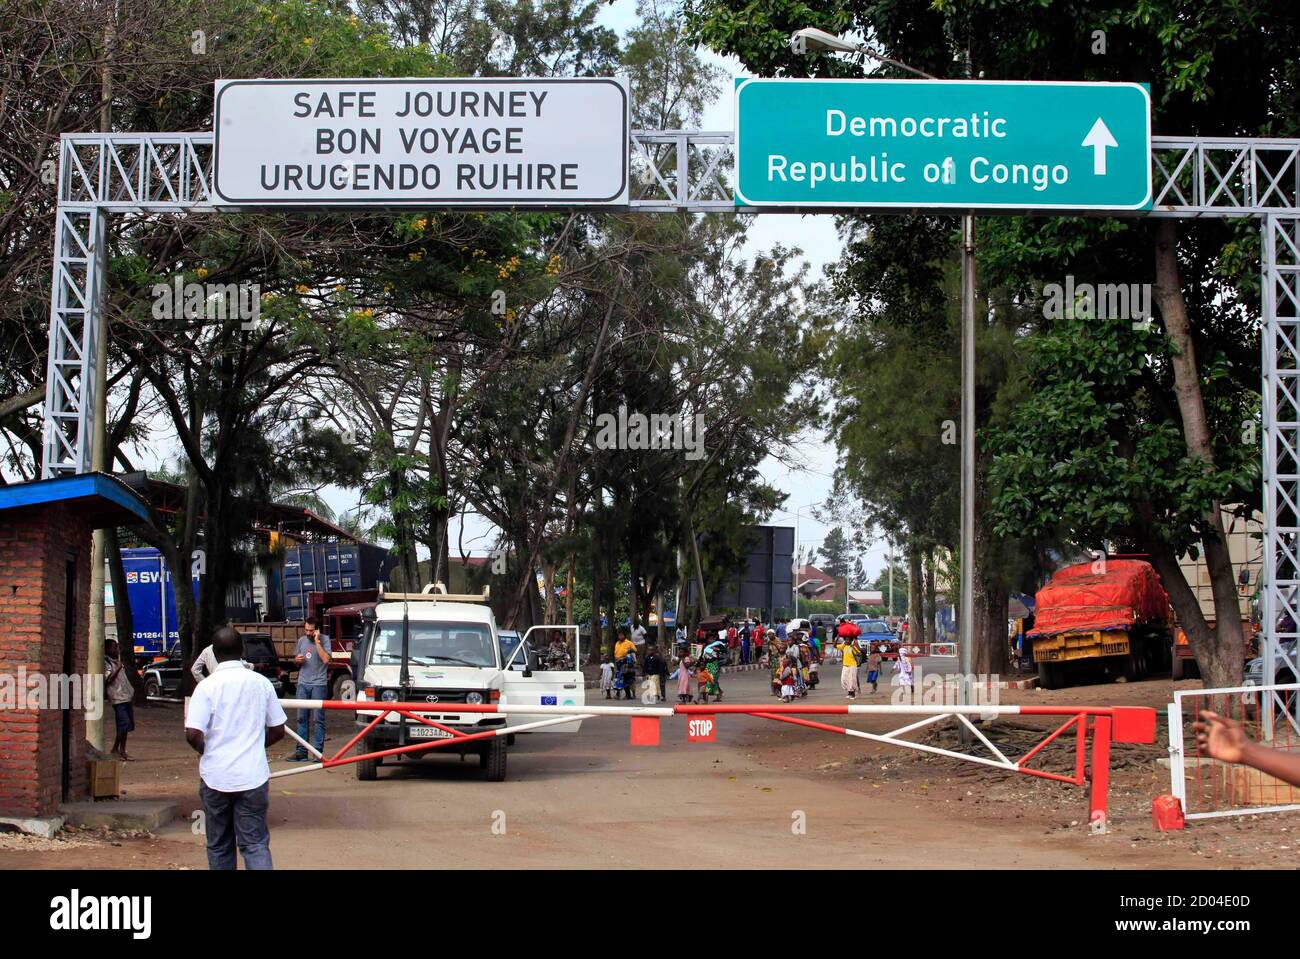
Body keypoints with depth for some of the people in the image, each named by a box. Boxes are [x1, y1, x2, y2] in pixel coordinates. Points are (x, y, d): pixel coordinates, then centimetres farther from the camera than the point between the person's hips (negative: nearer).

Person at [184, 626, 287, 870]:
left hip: (216, 776, -1)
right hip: (253, 776, 1)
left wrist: (205, 750, 6)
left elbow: (193, 734, -15)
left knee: (219, 846, 13)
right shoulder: (261, 683, 1)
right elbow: (278, 731, 6)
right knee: (256, 843, 1)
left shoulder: (207, 686, -8)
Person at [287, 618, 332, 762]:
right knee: (302, 718, 7)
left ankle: (318, 751, 0)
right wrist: (297, 660, 0)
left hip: (318, 684, -5)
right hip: (303, 683, 5)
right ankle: (301, 751, 11)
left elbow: (326, 659, -20)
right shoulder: (301, 640, 11)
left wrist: (317, 641, -18)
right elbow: (296, 659, 23)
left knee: (318, 719, -3)